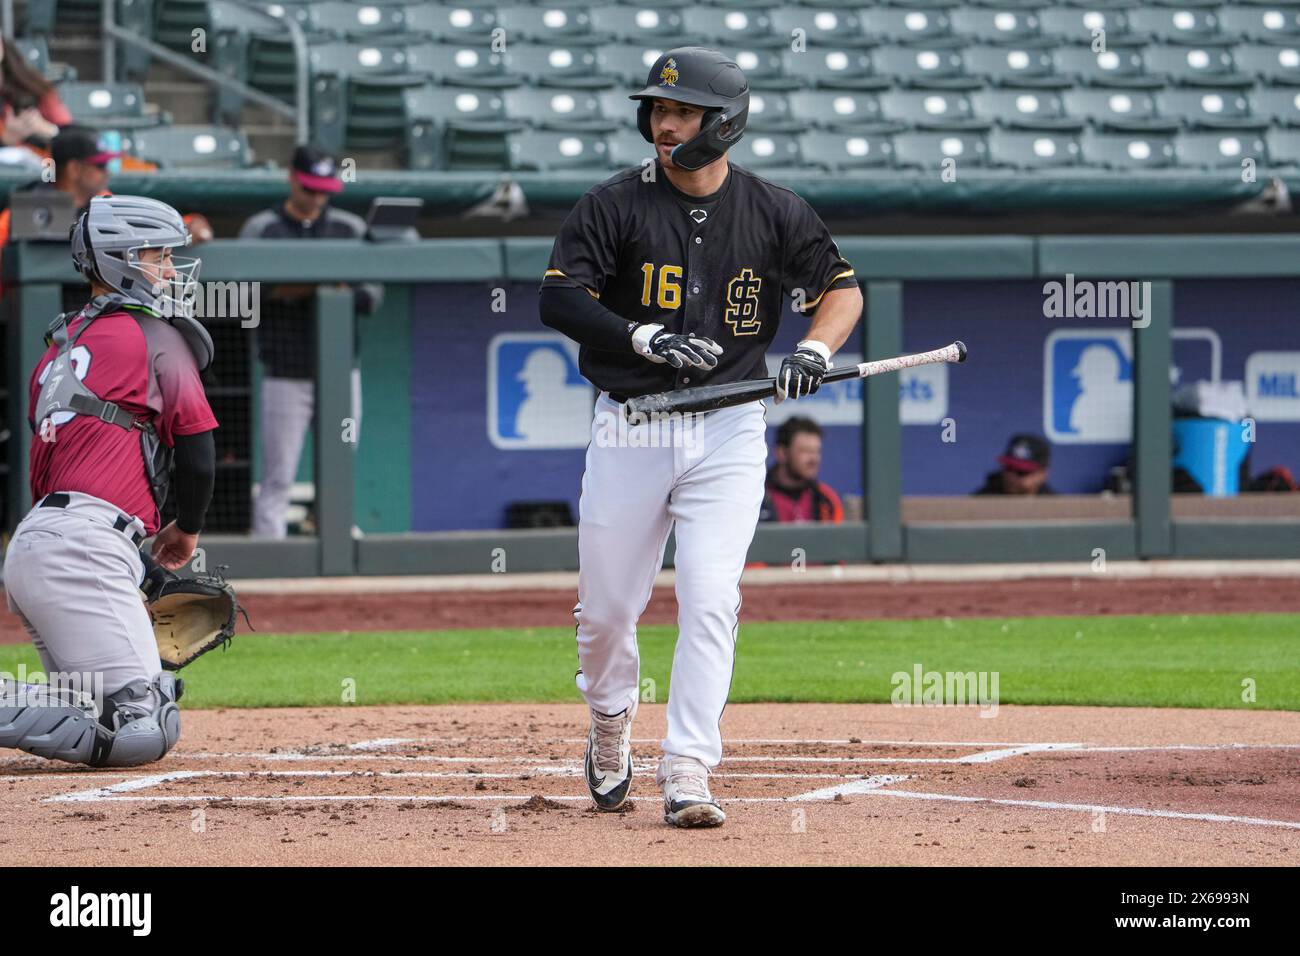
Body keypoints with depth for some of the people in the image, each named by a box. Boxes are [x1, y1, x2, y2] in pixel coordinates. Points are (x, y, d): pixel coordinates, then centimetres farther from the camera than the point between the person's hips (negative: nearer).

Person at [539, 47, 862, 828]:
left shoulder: (773, 212, 1)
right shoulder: (616, 206, -3)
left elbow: (842, 286, 11)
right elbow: (559, 299, -10)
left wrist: (815, 349, -9)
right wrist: (648, 339, -23)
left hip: (729, 433, 0)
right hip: (630, 430, 0)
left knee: (711, 601, -12)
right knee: (608, 608, 6)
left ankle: (687, 777, -10)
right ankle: (610, 729, 36)